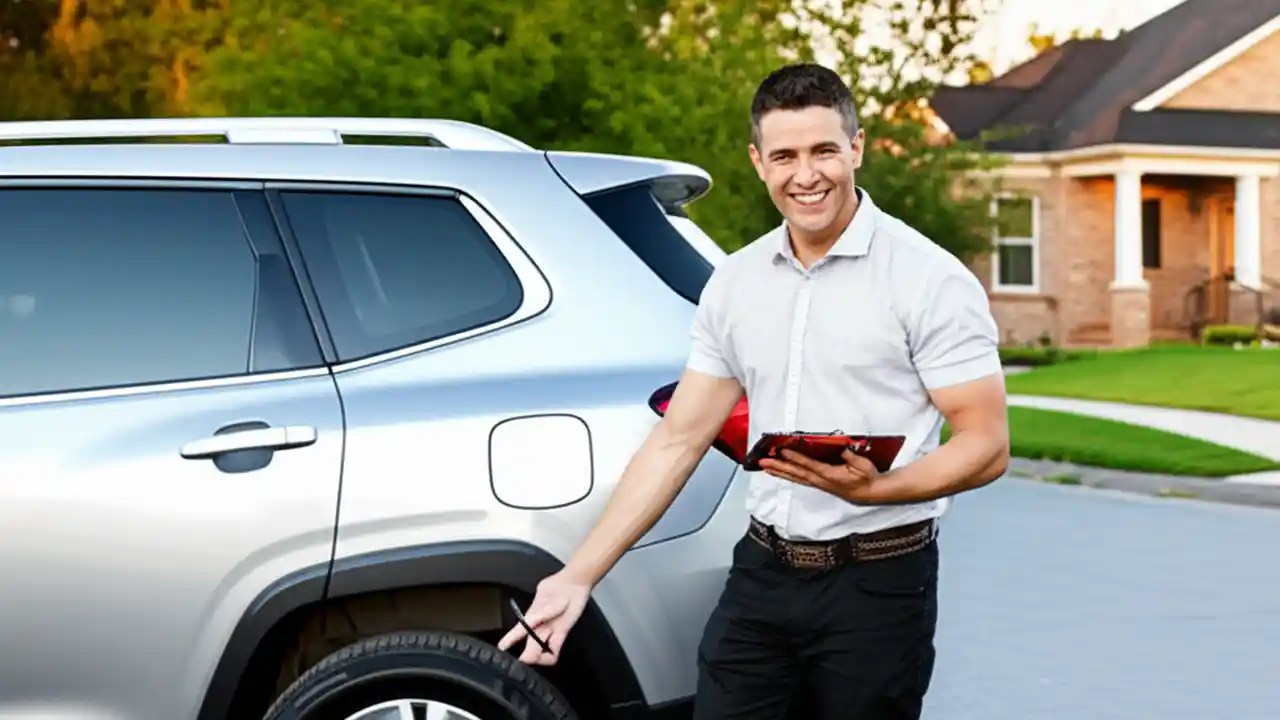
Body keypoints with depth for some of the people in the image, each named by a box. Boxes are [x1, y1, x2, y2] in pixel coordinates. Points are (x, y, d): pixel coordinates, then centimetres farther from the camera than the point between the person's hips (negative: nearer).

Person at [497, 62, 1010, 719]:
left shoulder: (929, 280, -8)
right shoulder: (734, 283, 6)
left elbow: (986, 446, -10)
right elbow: (676, 442, 8)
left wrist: (872, 487, -27)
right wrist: (578, 576, 2)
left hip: (876, 584, -4)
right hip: (760, 574, 4)